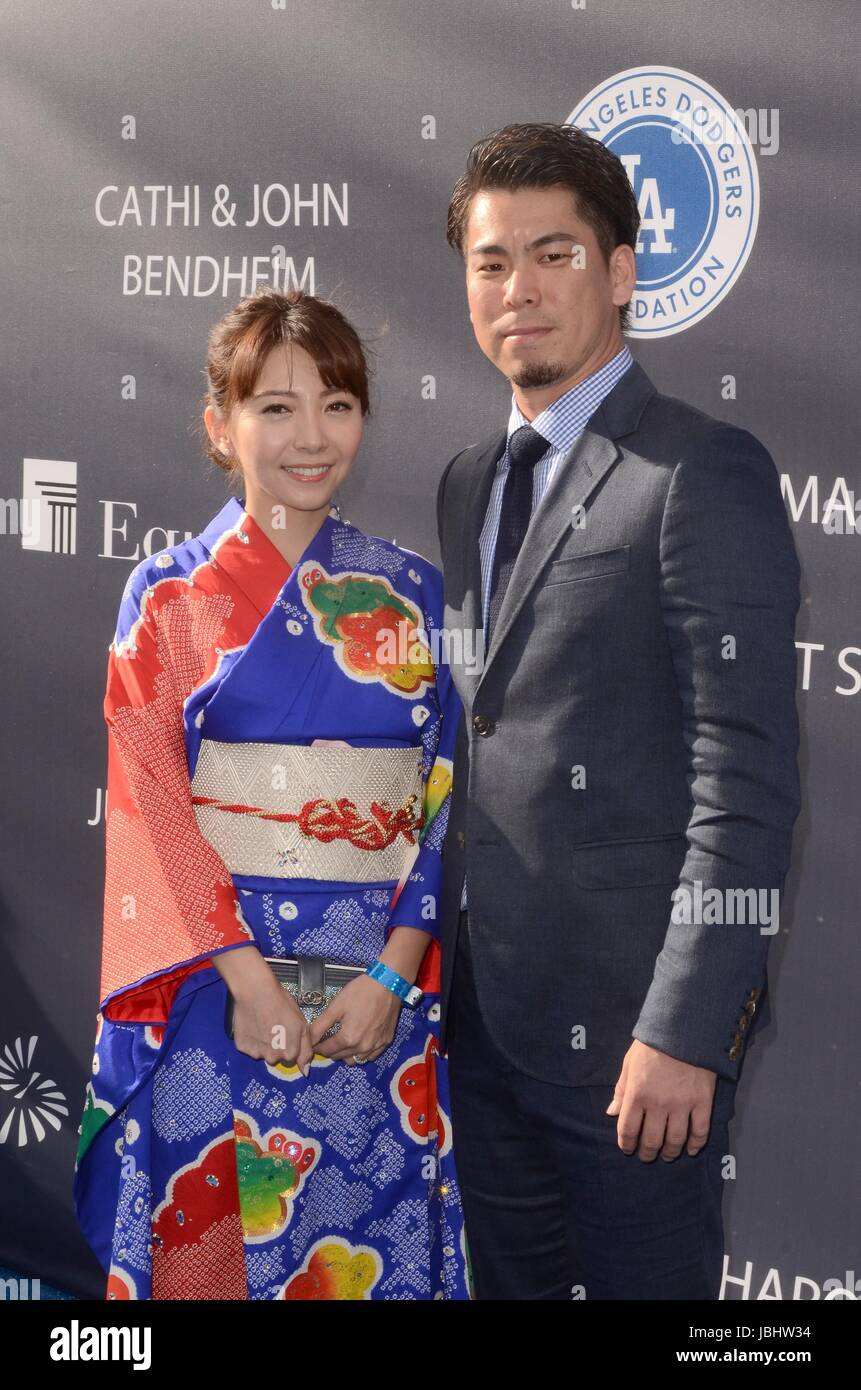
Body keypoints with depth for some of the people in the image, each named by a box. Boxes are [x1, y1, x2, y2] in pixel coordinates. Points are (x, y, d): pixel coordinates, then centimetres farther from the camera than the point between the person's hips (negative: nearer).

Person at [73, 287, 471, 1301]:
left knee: (368, 1248, 9)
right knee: (206, 1248, 5)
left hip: (380, 992, 2)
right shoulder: (171, 592, 1)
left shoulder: (412, 592, 7)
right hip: (210, 986, -2)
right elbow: (150, 803, -5)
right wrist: (249, 978, -14)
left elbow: (444, 799, 3)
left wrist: (393, 977, -9)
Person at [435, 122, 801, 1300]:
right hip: (486, 1007, 7)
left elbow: (748, 776, -17)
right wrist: (440, 963, 11)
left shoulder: (702, 473, -11)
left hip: (628, 1018, -7)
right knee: (513, 1283, 18)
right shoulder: (469, 482, 13)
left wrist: (686, 1028, -20)